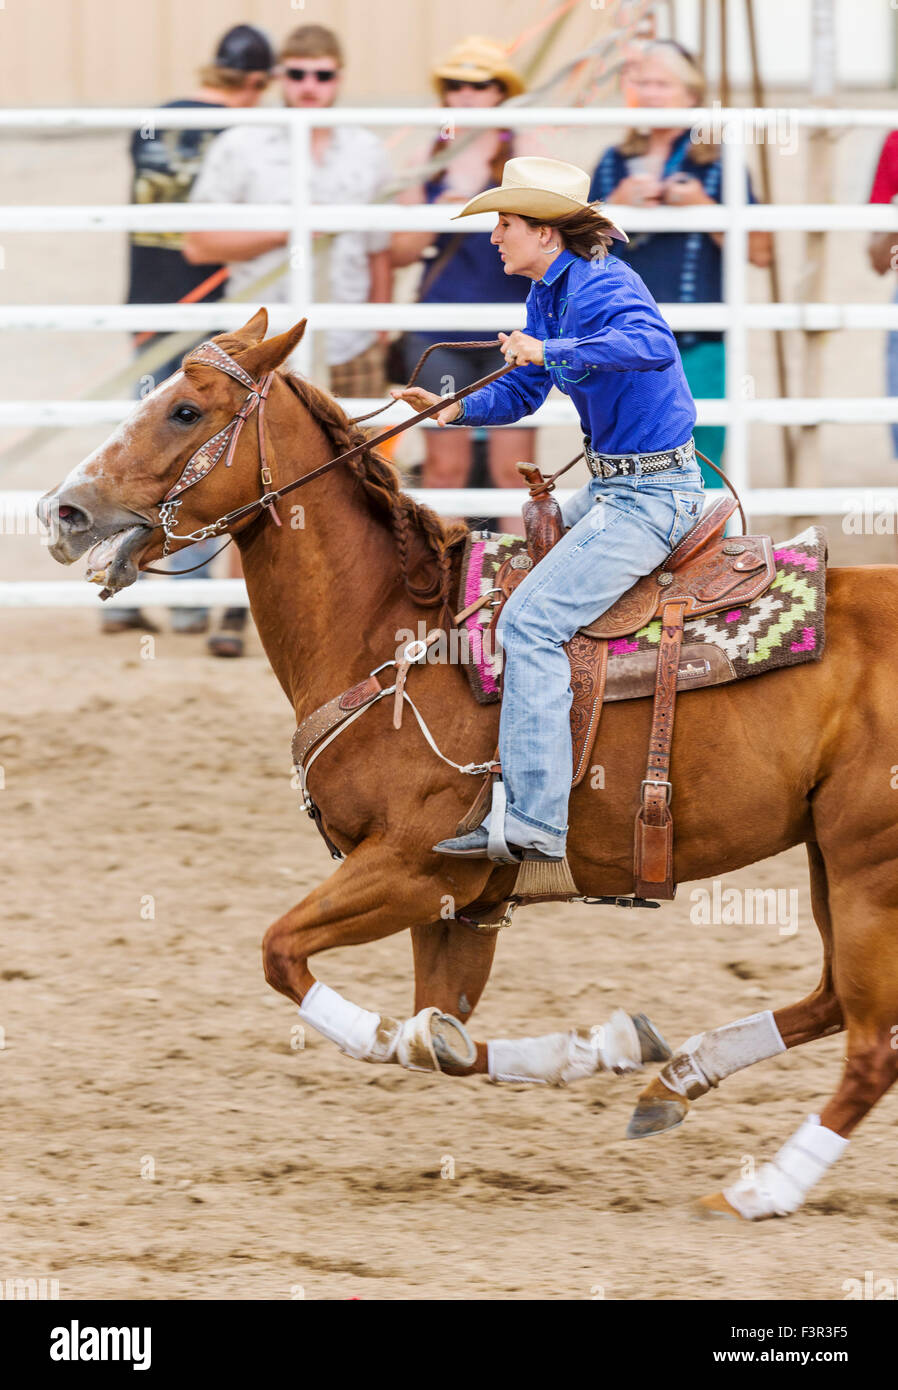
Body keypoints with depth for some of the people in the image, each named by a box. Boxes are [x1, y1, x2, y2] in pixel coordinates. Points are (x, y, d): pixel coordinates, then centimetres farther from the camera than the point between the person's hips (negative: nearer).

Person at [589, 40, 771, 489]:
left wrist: (702, 207, -14)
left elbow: (760, 251, -3)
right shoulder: (615, 164, 13)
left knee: (698, 477, -8)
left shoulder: (716, 164, 2)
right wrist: (618, 205, -6)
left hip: (699, 347, -4)